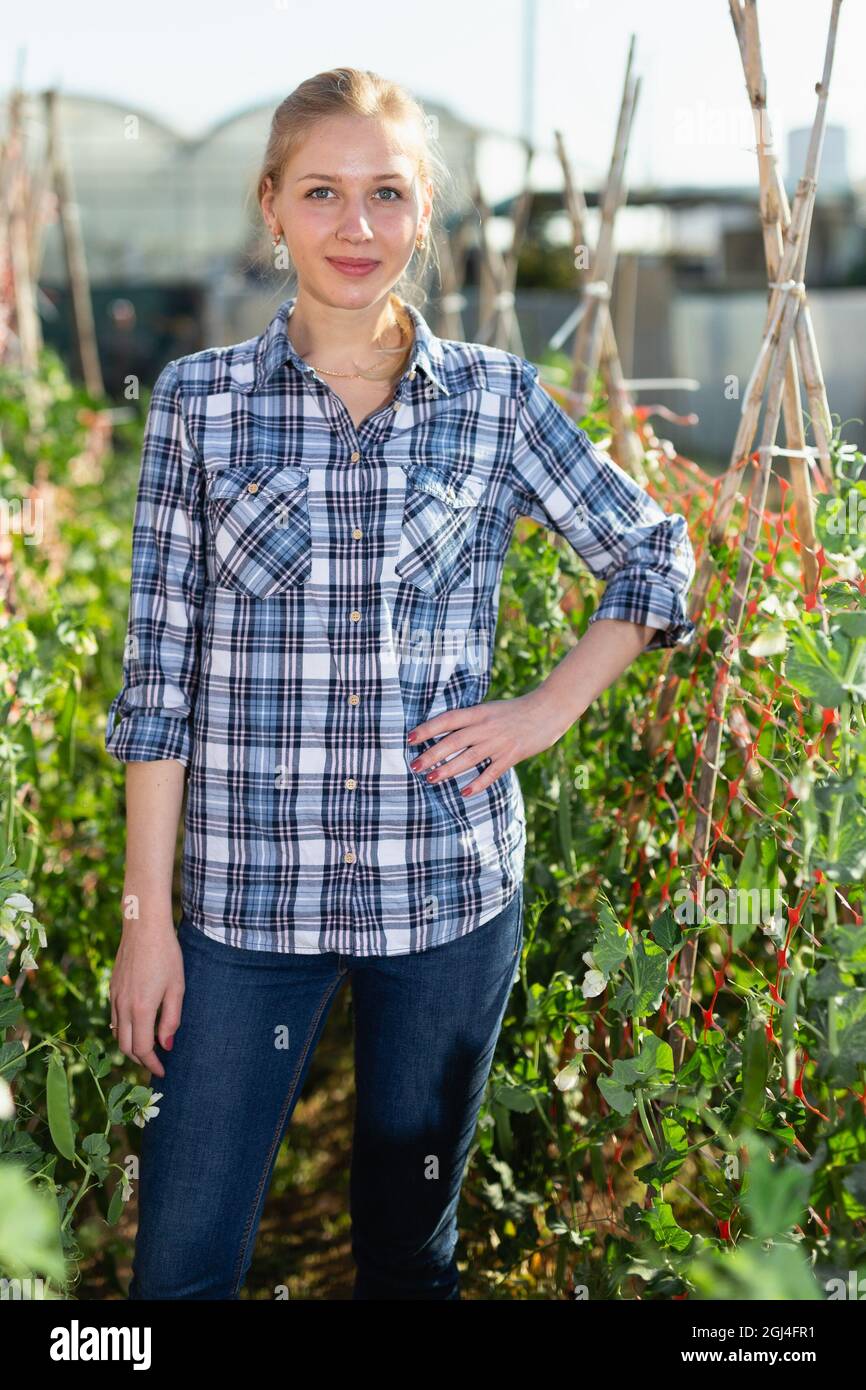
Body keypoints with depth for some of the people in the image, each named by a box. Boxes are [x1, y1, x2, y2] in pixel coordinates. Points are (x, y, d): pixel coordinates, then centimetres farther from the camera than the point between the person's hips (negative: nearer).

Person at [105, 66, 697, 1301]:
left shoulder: (497, 398, 1)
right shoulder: (200, 400, -1)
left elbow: (655, 554, 12)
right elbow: (161, 669, -2)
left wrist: (549, 711, -1)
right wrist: (147, 910, -4)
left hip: (450, 885, 1)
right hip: (249, 889, 0)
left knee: (411, 1242, 16)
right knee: (184, 1259, 5)